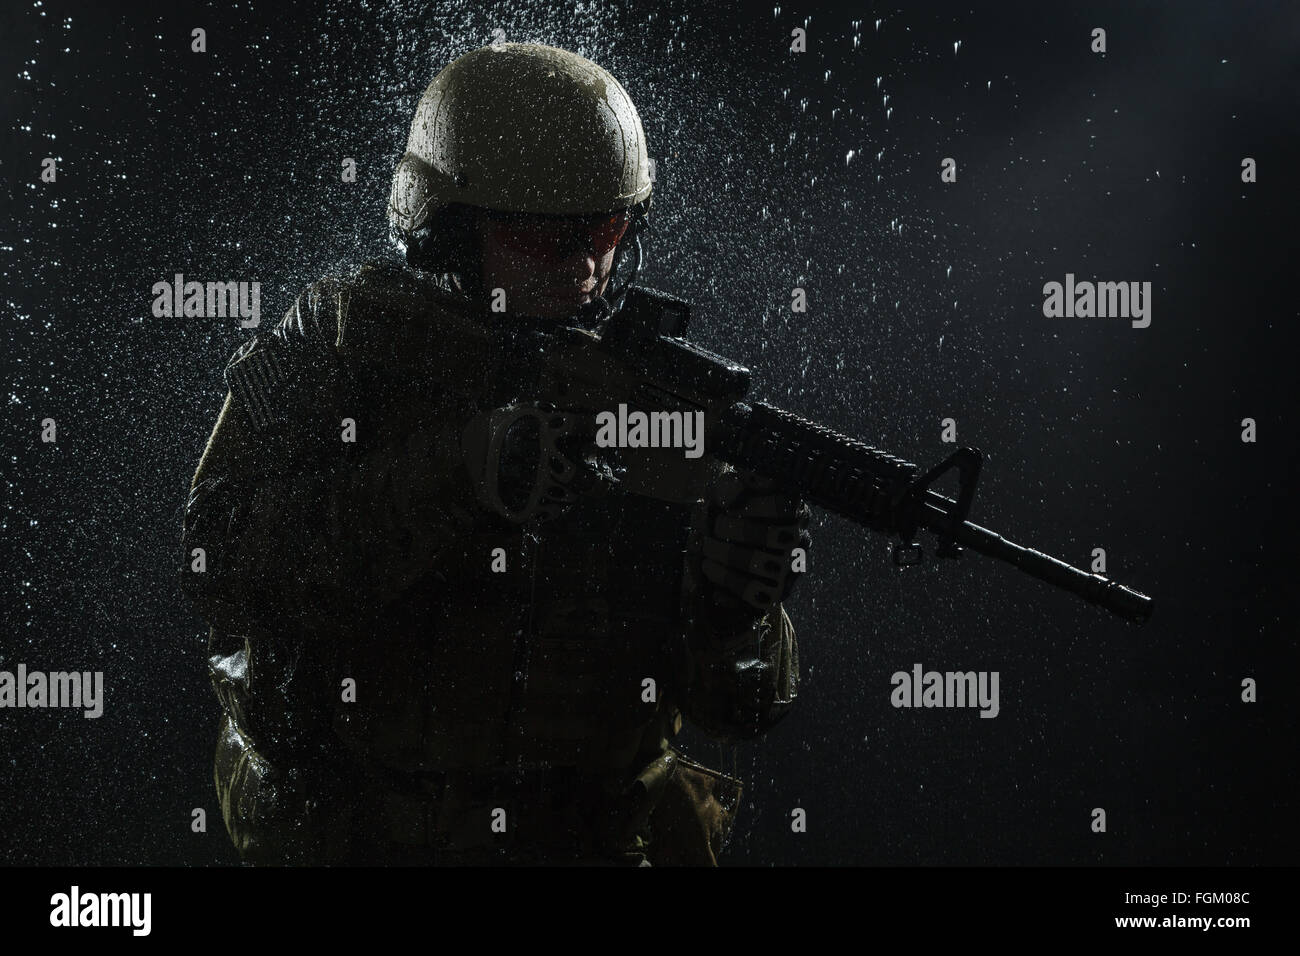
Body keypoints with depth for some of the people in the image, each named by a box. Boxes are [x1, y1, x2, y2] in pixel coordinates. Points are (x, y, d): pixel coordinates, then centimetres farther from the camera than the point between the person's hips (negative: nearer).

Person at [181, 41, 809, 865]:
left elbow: (743, 707, 2)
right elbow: (229, 571, -18)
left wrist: (730, 599, -20)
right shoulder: (334, 349, -1)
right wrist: (462, 468, -26)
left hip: (604, 839, 2)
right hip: (356, 838, -1)